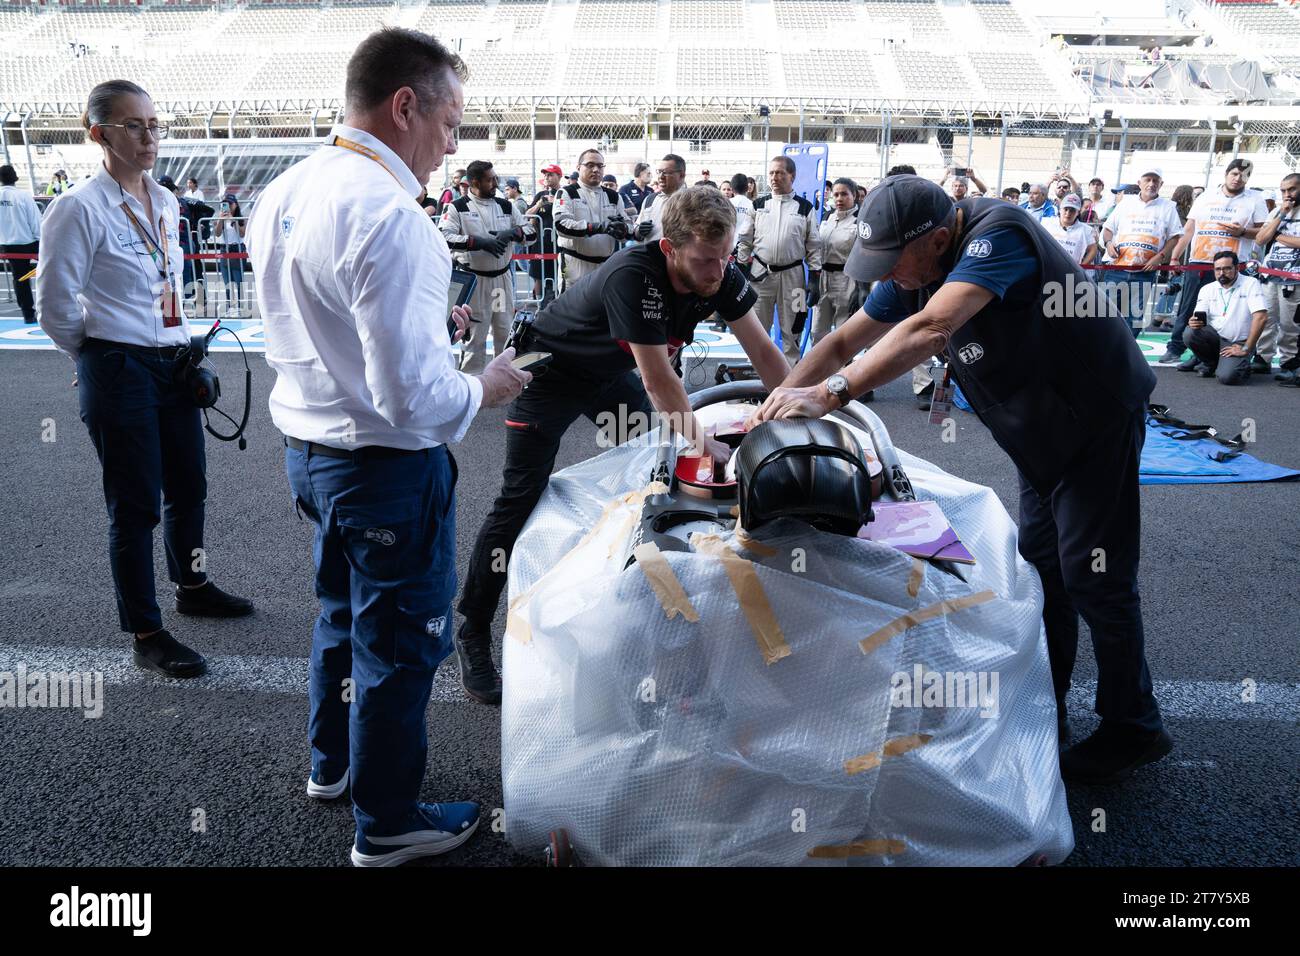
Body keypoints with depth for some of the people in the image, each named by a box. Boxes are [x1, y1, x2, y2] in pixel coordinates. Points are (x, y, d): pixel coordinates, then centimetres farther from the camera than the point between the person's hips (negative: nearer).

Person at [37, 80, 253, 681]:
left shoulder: (166, 203, 8)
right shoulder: (80, 209, -14)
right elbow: (55, 308, -11)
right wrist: (101, 354, 1)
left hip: (172, 365, 7)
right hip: (119, 373, -7)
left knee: (189, 487, 18)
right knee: (136, 506, 1)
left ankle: (192, 586, 41)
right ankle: (146, 636, 14)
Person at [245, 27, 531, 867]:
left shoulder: (284, 194, 2)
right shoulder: (389, 216, -26)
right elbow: (412, 396, -29)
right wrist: (484, 389, -10)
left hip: (307, 447, 9)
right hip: (386, 466, -8)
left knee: (344, 609, 27)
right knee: (402, 641, 10)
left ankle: (332, 760, 49)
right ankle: (387, 824, 30)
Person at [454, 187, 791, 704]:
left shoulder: (721, 277, -17)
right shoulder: (632, 276, -38)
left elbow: (765, 354, -11)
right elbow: (658, 380, -36)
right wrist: (705, 444, -31)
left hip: (610, 372, 7)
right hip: (548, 372, -7)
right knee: (522, 498, -9)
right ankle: (472, 633, 1)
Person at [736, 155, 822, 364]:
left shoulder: (804, 207, 2)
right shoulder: (759, 205, 6)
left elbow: (814, 245, 2)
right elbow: (745, 241, 8)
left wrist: (815, 278, -4)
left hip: (792, 274, -1)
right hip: (761, 273, 1)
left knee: (791, 329, 6)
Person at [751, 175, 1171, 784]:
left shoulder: (998, 234, -29)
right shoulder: (916, 269, -2)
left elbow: (930, 329, -44)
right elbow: (841, 342, 1)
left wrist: (832, 393, -45)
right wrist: (772, 409, -10)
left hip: (1099, 416, -9)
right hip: (1040, 434, 9)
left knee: (1092, 576, -4)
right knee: (1040, 567, 14)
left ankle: (1133, 729, 15)